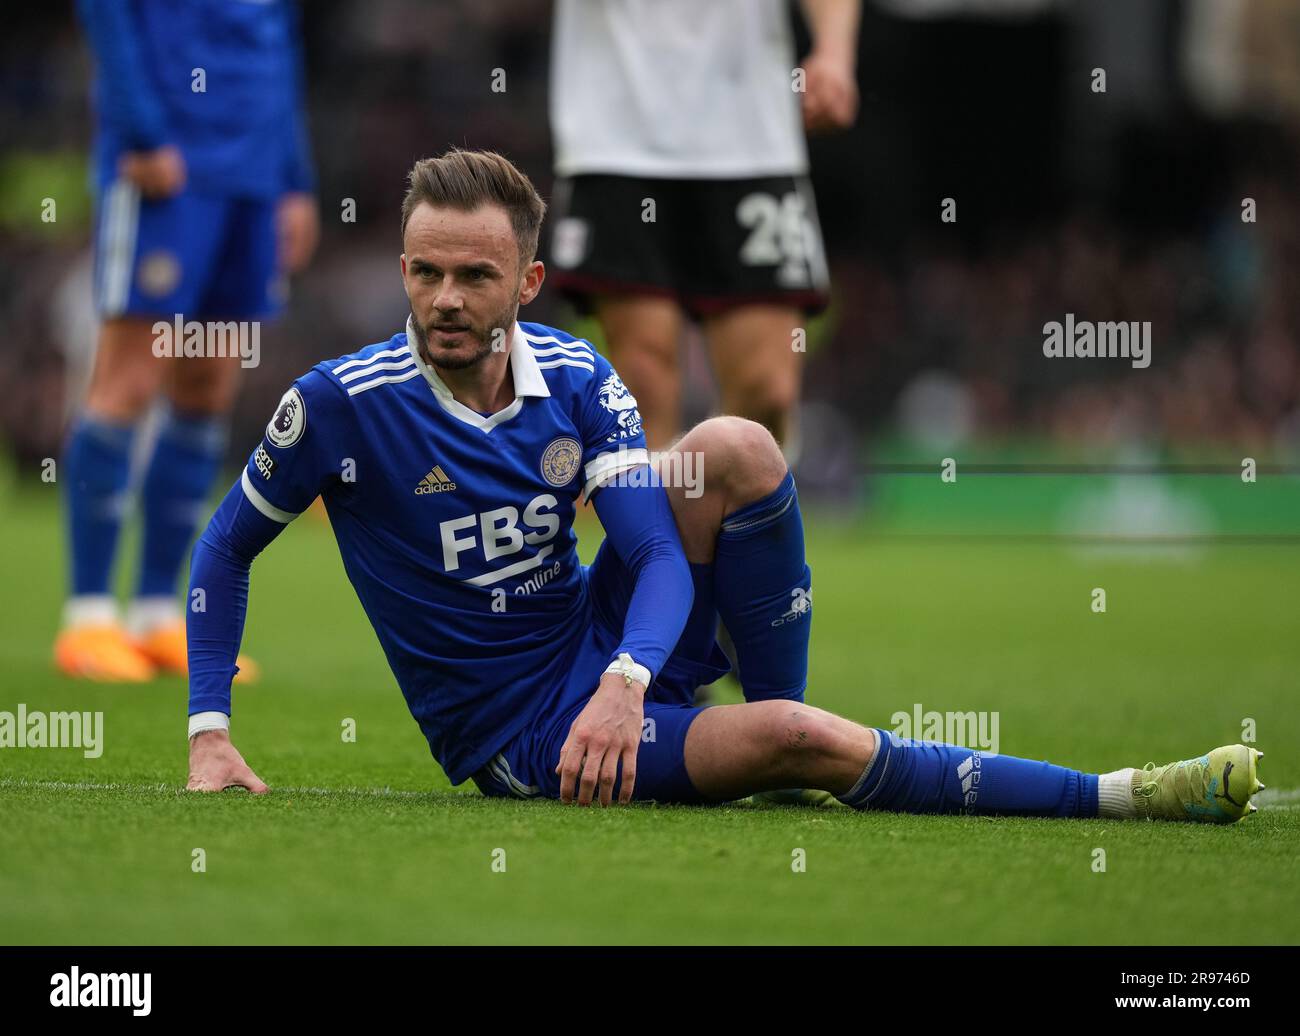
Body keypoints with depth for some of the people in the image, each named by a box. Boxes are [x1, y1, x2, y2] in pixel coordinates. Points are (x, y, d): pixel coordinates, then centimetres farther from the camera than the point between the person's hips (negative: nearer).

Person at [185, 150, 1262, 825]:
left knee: (736, 448, -22)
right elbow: (226, 549, -2)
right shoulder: (341, 403, -15)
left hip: (606, 642, 4)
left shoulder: (576, 380, -5)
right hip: (514, 730, -4)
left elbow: (658, 553, -12)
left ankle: (776, 710, -9)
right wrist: (209, 734, -12)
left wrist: (627, 680, -34)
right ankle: (1116, 797, -21)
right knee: (802, 743, -29)